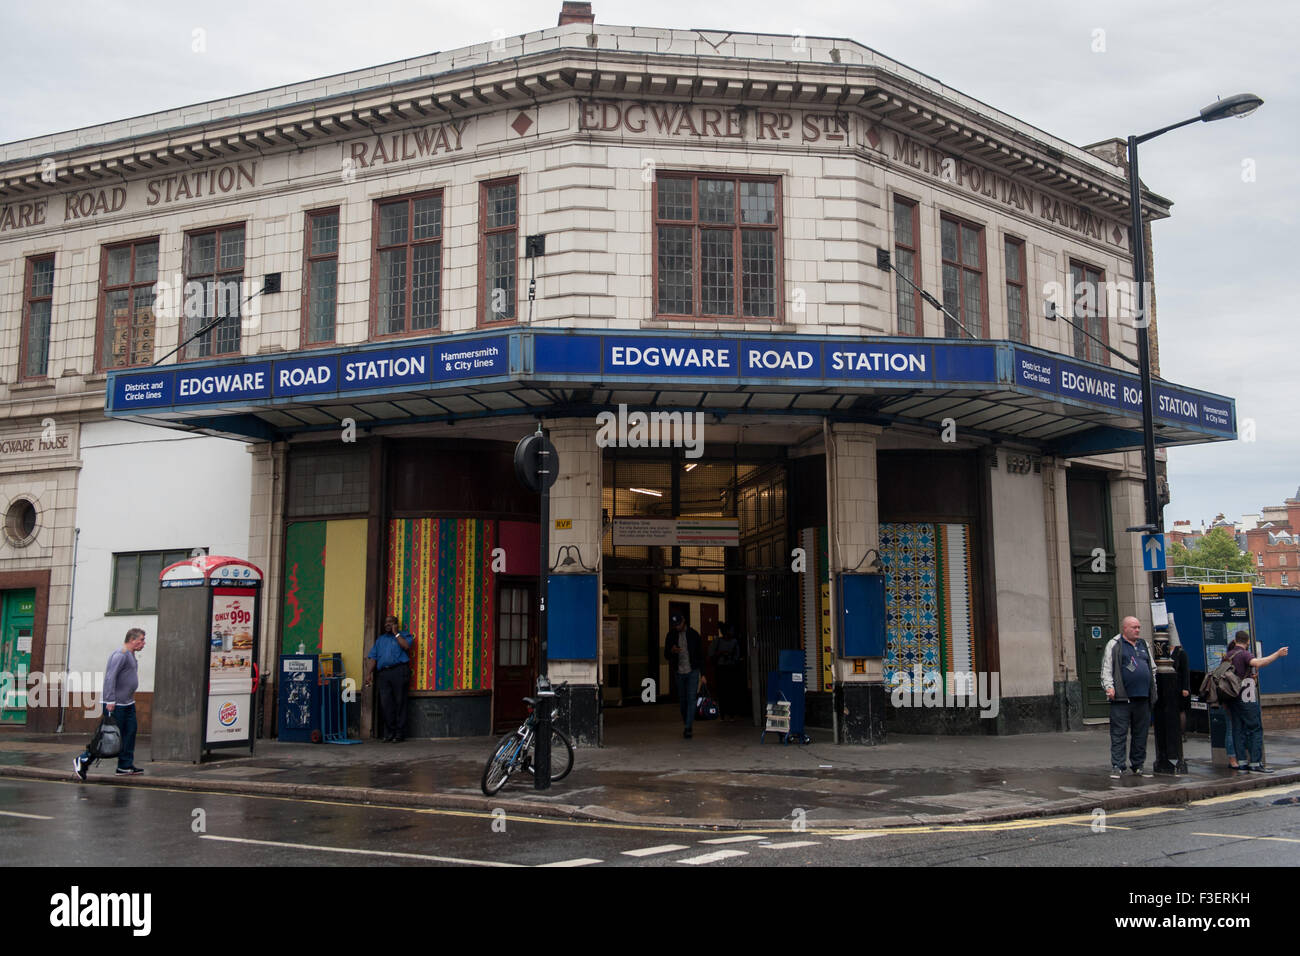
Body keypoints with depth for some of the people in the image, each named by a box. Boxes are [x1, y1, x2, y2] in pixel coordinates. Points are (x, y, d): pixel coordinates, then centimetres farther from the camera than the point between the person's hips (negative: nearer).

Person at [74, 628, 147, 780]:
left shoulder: (131, 655, 16)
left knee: (129, 733, 6)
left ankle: (125, 766, 9)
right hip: (116, 705, -10)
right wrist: (110, 701, -27)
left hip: (128, 704, 10)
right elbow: (110, 677, -23)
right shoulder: (120, 655, -15)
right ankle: (83, 760, 4)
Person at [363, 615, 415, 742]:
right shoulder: (380, 639, 26)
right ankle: (389, 733, 4)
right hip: (384, 673, 4)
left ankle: (399, 734, -2)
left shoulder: (404, 635, 13)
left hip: (399, 670, -4)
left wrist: (396, 633, 0)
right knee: (385, 704, -3)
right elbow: (372, 657, 18)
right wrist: (369, 673, 6)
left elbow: (406, 646, -9)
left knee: (399, 703, -5)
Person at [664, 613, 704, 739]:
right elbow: (666, 655, 5)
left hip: (693, 671, -2)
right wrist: (672, 651, -19)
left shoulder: (693, 634, 0)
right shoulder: (671, 635, 4)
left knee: (691, 699, -11)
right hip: (679, 672, 2)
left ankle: (688, 728, -14)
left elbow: (700, 653, 4)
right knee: (682, 700, 8)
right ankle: (686, 724, 23)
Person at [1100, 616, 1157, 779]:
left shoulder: (1143, 645, 19)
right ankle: (1117, 767, -4)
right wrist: (1109, 686, -18)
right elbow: (1106, 669, -5)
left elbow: (1152, 668, 26)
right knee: (1119, 734, -5)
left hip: (1143, 698, 6)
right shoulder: (1114, 645, 1)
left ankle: (1138, 766, 22)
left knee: (1141, 734, 11)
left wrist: (1152, 690, 20)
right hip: (1122, 698, -6)